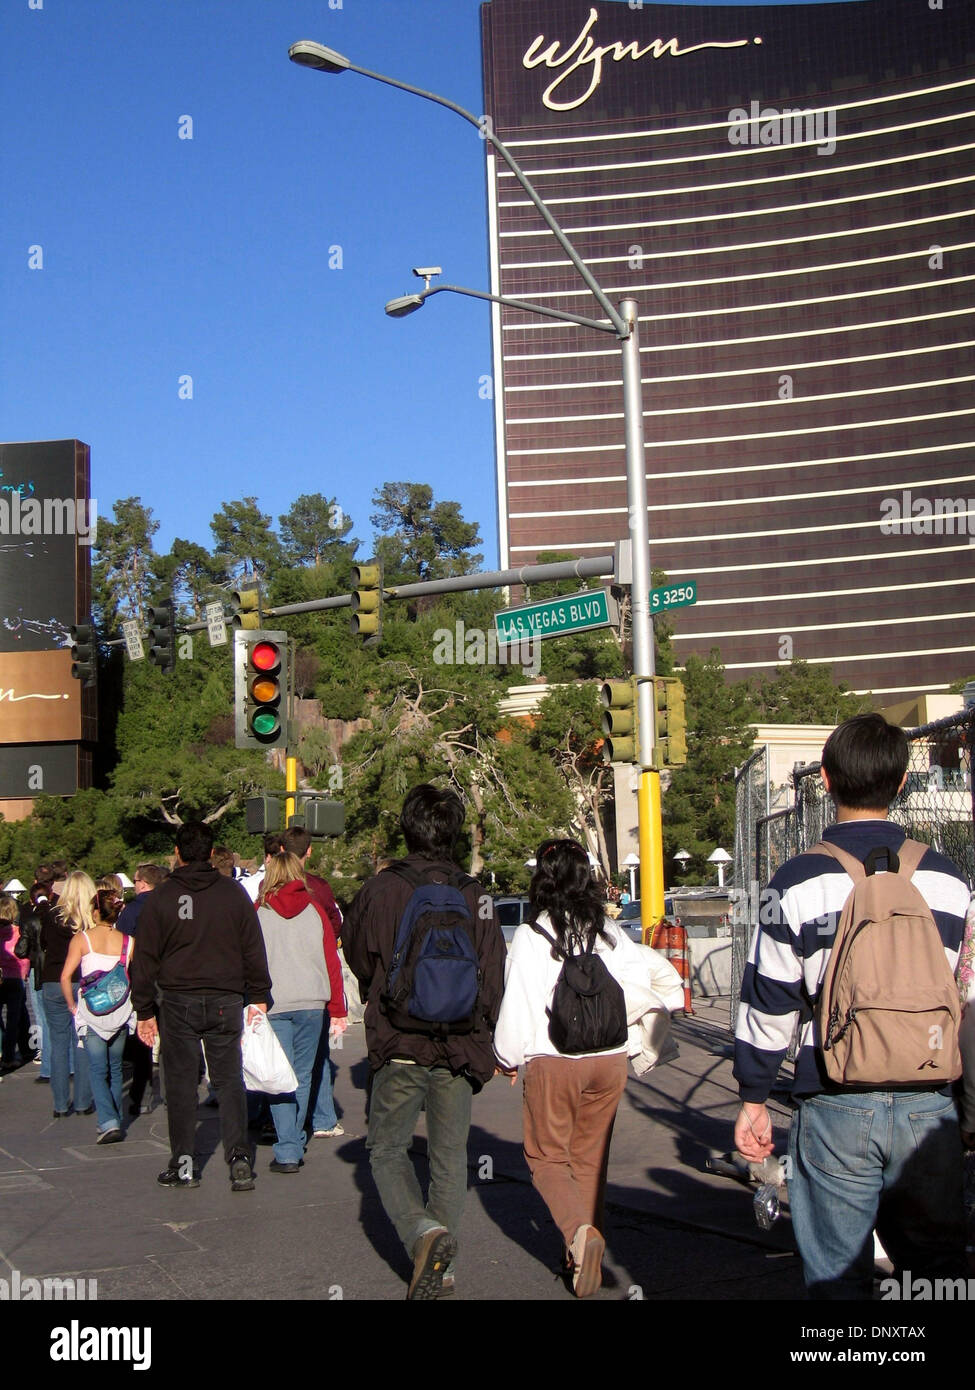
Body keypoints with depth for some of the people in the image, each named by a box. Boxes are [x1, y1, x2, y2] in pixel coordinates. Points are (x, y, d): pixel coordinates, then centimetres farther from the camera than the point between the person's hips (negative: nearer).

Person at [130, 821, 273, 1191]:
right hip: (226, 1002, 1)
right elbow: (254, 951, 4)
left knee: (181, 1083, 7)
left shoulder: (161, 898, -2)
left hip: (178, 1003, -1)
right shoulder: (234, 894, 1)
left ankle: (183, 1165, 11)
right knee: (229, 1080, 7)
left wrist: (145, 1011, 8)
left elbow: (145, 958, 1)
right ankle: (239, 1158, -3)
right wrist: (259, 997, 11)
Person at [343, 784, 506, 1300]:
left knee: (387, 1150, 11)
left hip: (397, 1046, -2)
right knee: (450, 1155, 13)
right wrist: (482, 1038, 13)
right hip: (459, 1048, 2)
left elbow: (357, 958, 6)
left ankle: (423, 1230, -12)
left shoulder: (379, 890, -8)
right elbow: (493, 977, 1)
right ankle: (441, 1266, 15)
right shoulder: (475, 895, -2)